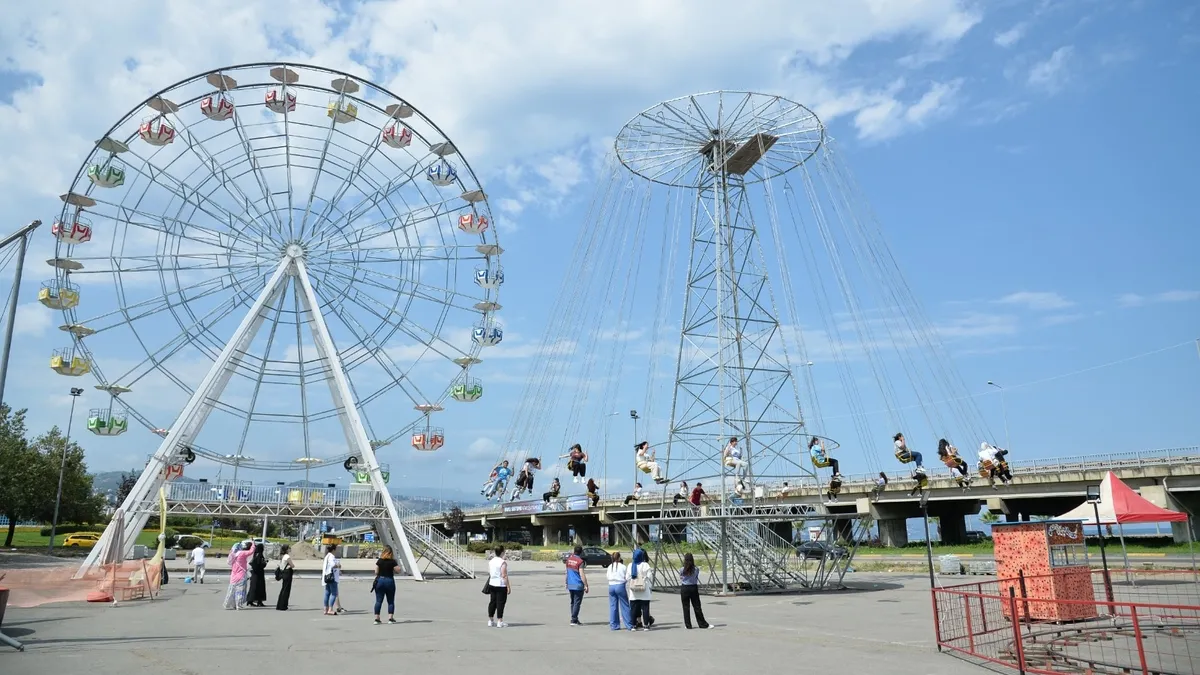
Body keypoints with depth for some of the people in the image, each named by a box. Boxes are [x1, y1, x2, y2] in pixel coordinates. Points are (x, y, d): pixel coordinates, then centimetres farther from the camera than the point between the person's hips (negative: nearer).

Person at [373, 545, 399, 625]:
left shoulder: (379, 561, -1)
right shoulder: (393, 561, -7)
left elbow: (376, 572, -1)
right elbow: (397, 571, -7)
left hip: (380, 580, 2)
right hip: (389, 581, -2)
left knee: (378, 600, 6)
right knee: (391, 601, 8)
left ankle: (376, 618, 4)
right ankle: (390, 618, 5)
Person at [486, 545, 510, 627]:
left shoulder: (490, 561, 8)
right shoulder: (503, 562, -16)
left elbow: (489, 574, 15)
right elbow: (504, 575, -18)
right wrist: (508, 586, -14)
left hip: (492, 584, 7)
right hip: (501, 585, -7)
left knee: (492, 602, 14)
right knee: (500, 603, -2)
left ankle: (490, 621, 20)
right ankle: (499, 622, -2)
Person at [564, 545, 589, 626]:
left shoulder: (569, 558, 3)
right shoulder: (580, 561, -14)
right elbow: (582, 575, -16)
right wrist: (586, 586, -13)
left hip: (570, 585, 7)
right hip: (578, 585, -7)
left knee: (573, 602, 15)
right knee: (577, 603, -2)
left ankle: (574, 619, 20)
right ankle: (574, 620, -4)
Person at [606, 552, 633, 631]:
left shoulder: (609, 567, 5)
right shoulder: (622, 566, -8)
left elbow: (608, 576, 9)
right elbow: (626, 577, -4)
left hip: (611, 586, 4)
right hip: (620, 586, -4)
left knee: (613, 606, 9)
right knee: (625, 606, 3)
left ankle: (614, 625, 11)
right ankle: (629, 625, 5)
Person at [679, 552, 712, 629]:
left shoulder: (682, 570, -9)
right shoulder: (696, 569, -6)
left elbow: (681, 578, 4)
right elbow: (697, 578, 6)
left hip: (684, 588, -1)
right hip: (694, 588, 1)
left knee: (686, 607, 6)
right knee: (697, 607, 8)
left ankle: (688, 625, 9)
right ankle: (703, 624, 13)